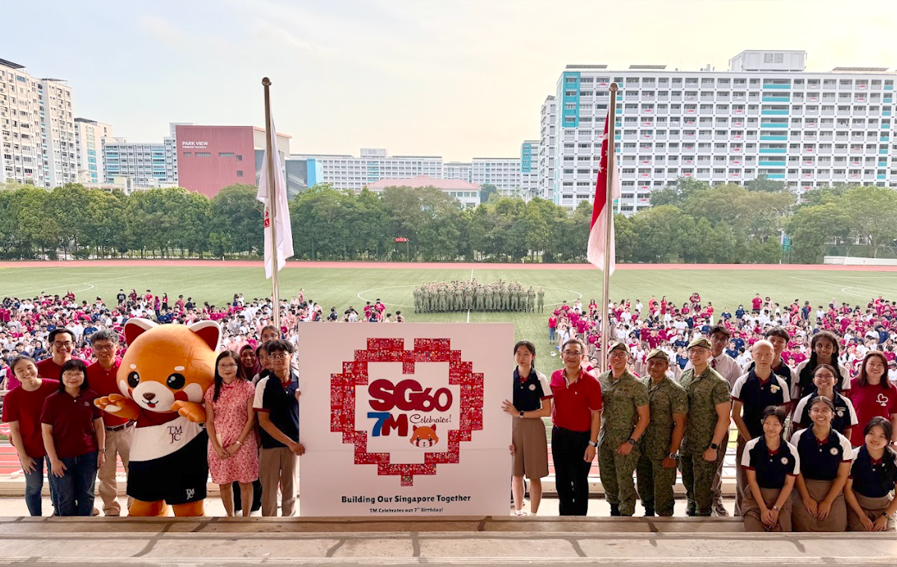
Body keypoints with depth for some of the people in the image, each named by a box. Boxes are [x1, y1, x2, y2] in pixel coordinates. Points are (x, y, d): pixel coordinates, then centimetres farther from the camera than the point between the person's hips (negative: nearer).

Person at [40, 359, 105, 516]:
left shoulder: (91, 396, -1)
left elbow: (98, 425, 6)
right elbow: (46, 432, -6)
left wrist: (101, 451, 2)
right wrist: (53, 459, -9)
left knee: (86, 496, 11)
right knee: (65, 499, 10)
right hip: (62, 457, -2)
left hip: (88, 455, 2)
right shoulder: (52, 400, -8)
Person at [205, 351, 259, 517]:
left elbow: (251, 419, -6)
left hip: (243, 442, -3)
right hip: (219, 444, 3)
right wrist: (217, 447, -7)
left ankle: (245, 516, 19)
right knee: (224, 483, 10)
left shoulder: (247, 387, -5)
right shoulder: (212, 391, 4)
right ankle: (230, 516, 26)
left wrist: (238, 443, -11)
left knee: (245, 482, 4)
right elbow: (209, 421, 3)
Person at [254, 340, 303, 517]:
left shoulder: (299, 381, -1)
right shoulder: (264, 384, -6)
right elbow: (263, 421, -7)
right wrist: (289, 442, -12)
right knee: (269, 489, 5)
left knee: (290, 489, 10)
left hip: (294, 443, 2)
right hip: (270, 443, -1)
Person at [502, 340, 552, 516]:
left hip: (533, 429, -2)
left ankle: (533, 514, 15)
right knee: (516, 474, 8)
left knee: (534, 475, 3)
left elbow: (546, 411, -6)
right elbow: (504, 410, 2)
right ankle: (518, 512, 23)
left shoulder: (540, 379, -3)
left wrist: (519, 413, -13)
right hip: (512, 428, 2)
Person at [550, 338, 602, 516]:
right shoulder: (555, 376, 0)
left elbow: (595, 415, -12)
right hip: (558, 434, 5)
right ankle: (565, 513, 34)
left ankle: (580, 514, 26)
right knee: (561, 479, 17)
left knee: (579, 480, 9)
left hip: (581, 437, -5)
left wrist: (592, 444, -14)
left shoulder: (591, 382, -14)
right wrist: (554, 423, 13)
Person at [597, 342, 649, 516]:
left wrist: (631, 442, -15)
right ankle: (614, 510, 37)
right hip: (604, 438, 5)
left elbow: (644, 417, -11)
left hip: (625, 441, -5)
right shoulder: (601, 379, 2)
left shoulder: (636, 385, -12)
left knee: (624, 481, 2)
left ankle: (626, 514, 21)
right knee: (606, 477, 16)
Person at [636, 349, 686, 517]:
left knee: (662, 491, 6)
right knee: (644, 487, 18)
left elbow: (679, 424, -12)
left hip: (663, 452, -5)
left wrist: (672, 454, -13)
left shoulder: (675, 391, -12)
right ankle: (648, 512, 38)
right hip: (642, 448, 5)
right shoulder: (642, 385, 3)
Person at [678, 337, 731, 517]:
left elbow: (724, 418, -13)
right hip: (684, 444, 5)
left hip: (705, 447, -5)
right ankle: (690, 512, 38)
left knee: (702, 489, 6)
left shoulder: (717, 383, -13)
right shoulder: (684, 377, 5)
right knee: (689, 486, 19)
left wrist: (714, 447, -14)